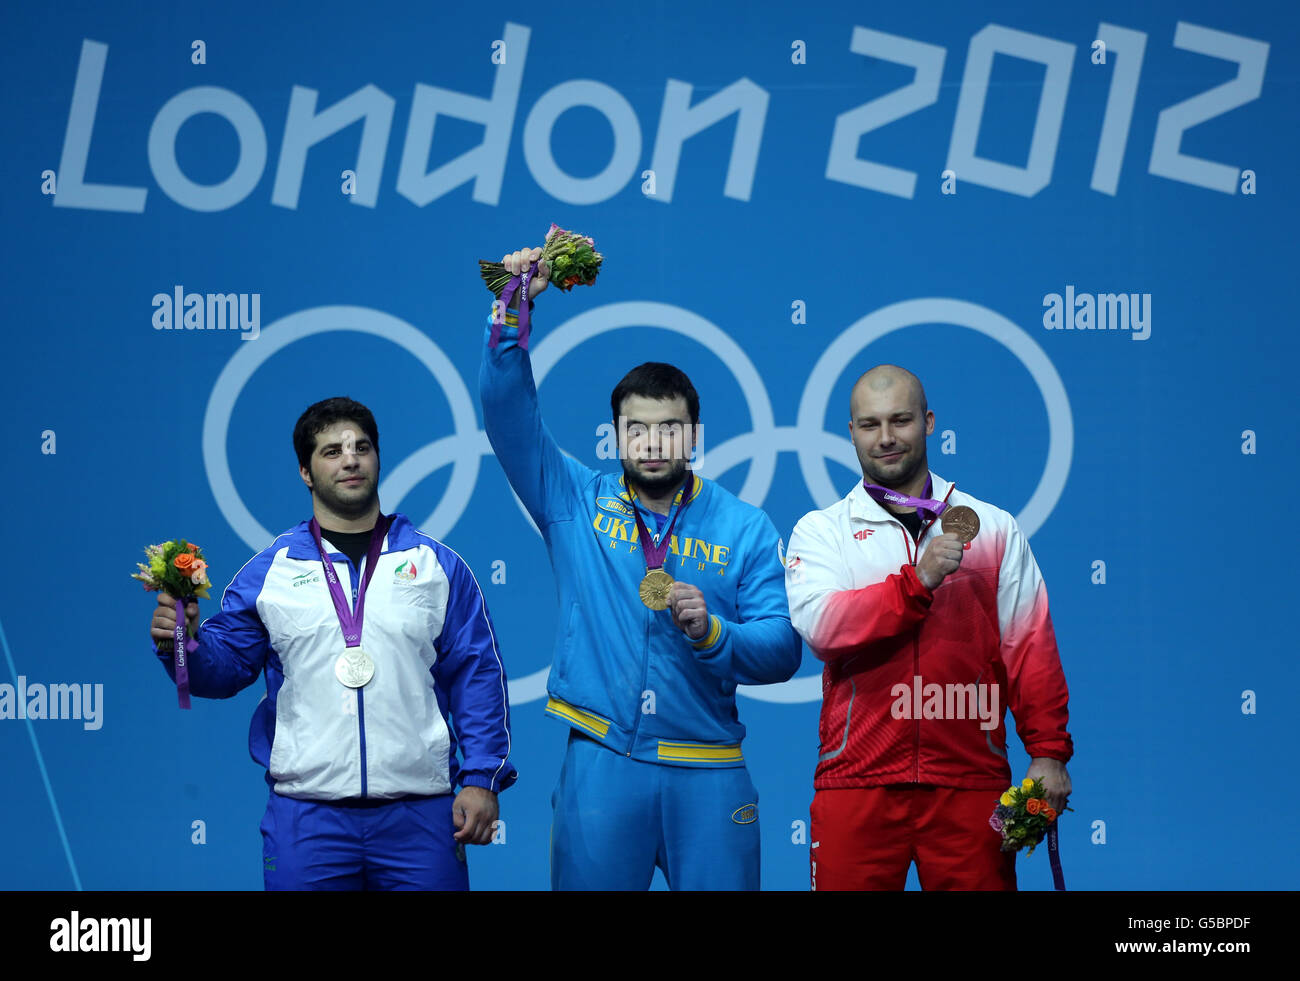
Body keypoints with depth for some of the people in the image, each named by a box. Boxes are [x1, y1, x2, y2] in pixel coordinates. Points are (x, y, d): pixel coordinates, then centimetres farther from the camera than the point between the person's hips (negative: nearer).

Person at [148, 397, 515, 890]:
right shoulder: (269, 571, 9)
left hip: (418, 812, 0)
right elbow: (223, 666, 9)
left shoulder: (436, 565, 8)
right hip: (305, 815, 0)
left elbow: (477, 676, 6)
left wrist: (481, 779, -2)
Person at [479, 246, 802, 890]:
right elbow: (508, 412, 0)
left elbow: (782, 650, 0)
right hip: (600, 763, 0)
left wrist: (712, 633, -19)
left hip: (708, 772, 0)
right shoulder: (575, 503, 8)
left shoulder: (745, 528, 6)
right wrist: (514, 309, -11)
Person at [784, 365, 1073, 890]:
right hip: (857, 785, -1)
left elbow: (1030, 648, 7)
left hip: (970, 782, 1)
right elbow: (820, 624, -10)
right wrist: (918, 581, -17)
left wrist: (1049, 752, -1)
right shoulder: (821, 532, 8)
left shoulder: (993, 529, 11)